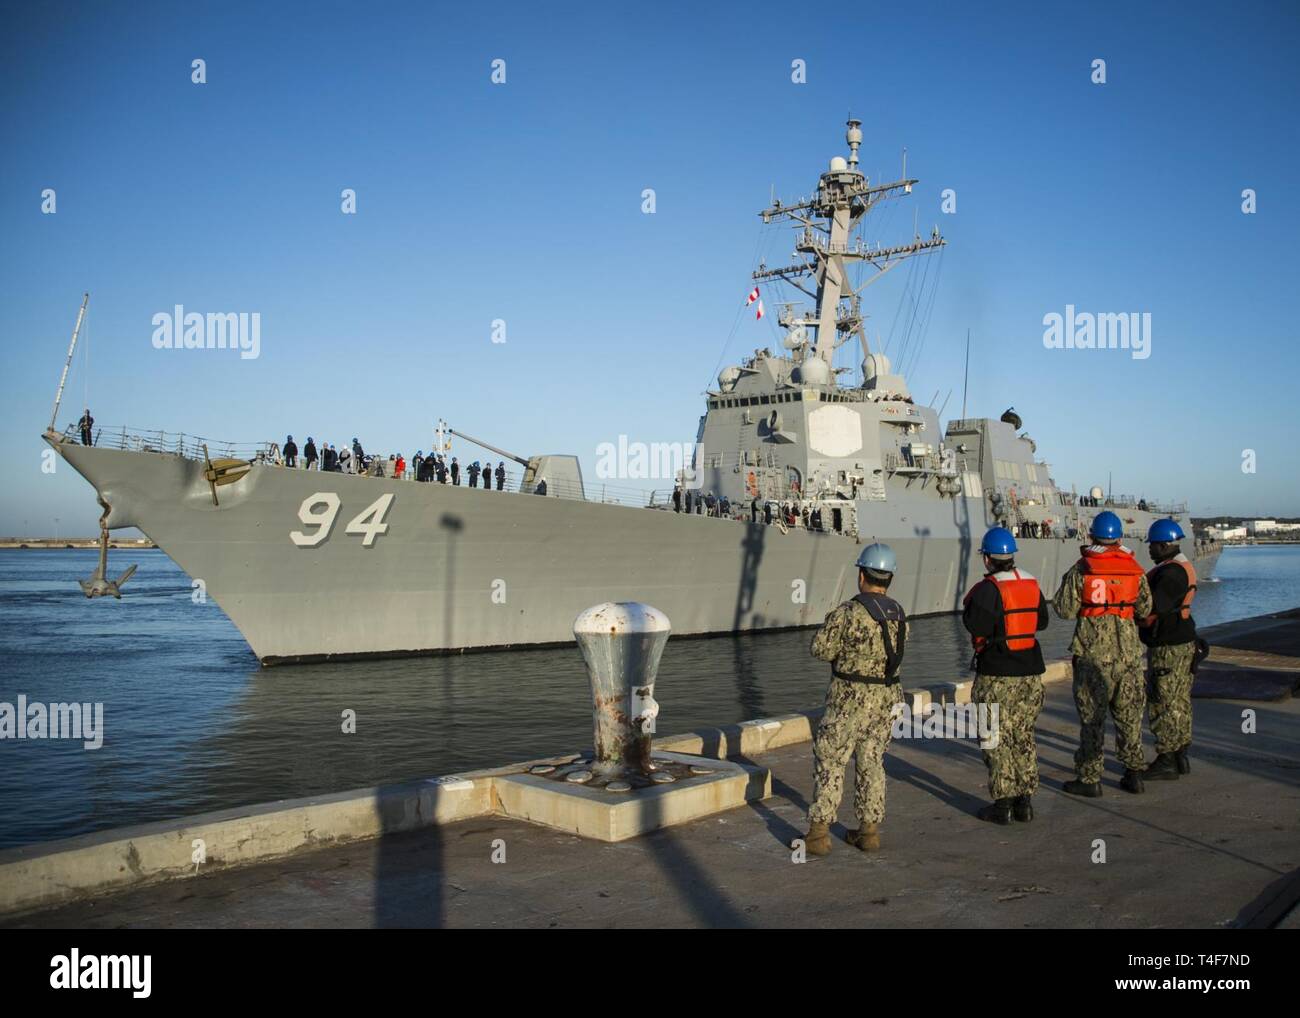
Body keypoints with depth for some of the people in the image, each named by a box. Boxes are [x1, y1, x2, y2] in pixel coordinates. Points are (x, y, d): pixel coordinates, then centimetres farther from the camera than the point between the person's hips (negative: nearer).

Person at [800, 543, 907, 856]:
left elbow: (821, 650, -12)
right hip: (887, 699, 6)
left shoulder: (848, 612, -17)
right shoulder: (899, 614, 3)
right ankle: (869, 831, 20)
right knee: (871, 763, 16)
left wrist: (830, 625, 6)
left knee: (829, 762, 2)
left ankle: (818, 834, 1)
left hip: (850, 699, -6)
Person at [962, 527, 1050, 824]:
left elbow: (977, 626, -21)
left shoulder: (988, 589, -16)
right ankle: (1025, 801, 18)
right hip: (1030, 672, 6)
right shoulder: (1032, 584, 6)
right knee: (1024, 736, 15)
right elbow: (1042, 621, 14)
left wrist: (967, 609, -3)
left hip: (996, 675, -6)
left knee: (997, 738, 2)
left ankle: (1002, 804, 5)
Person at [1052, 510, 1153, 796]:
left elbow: (1065, 610, -7)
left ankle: (1089, 779, 6)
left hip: (1092, 651, -3)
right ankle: (1134, 773, 19)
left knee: (1091, 715, 2)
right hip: (1128, 650, 3)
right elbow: (1145, 610, 8)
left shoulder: (1080, 569, -9)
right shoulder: (1135, 569, 2)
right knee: (1129, 713, 14)